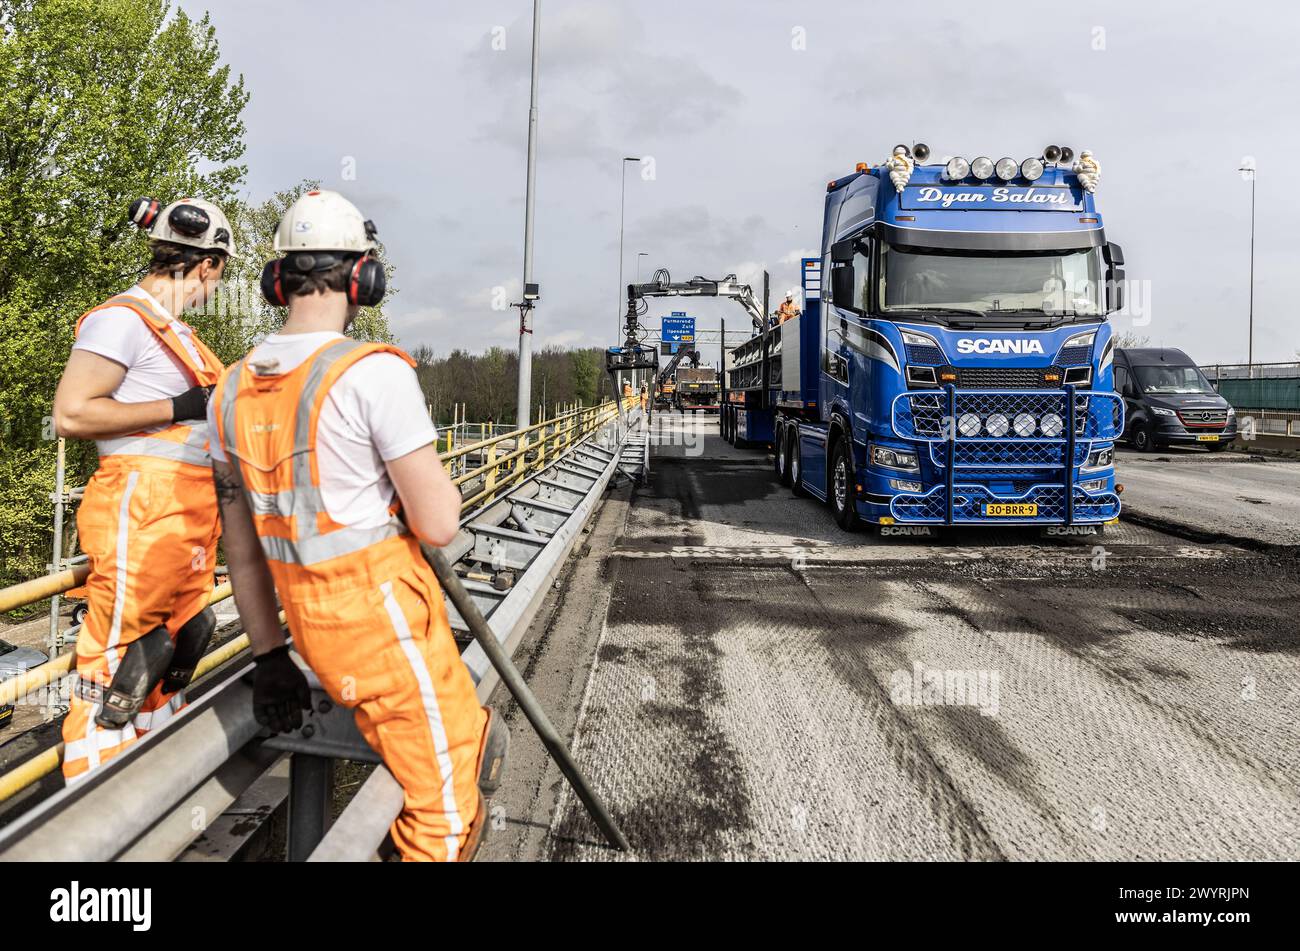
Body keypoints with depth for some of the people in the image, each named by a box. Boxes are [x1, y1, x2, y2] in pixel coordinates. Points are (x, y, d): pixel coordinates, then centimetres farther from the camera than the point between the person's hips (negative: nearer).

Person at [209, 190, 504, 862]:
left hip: (314, 627, 8)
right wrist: (439, 481, 4)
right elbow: (438, 524, -18)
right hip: (390, 623, -8)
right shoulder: (375, 372, -18)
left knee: (472, 734, 27)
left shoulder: (231, 391, 6)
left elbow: (242, 551, 12)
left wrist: (269, 657, 20)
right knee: (442, 815, 9)